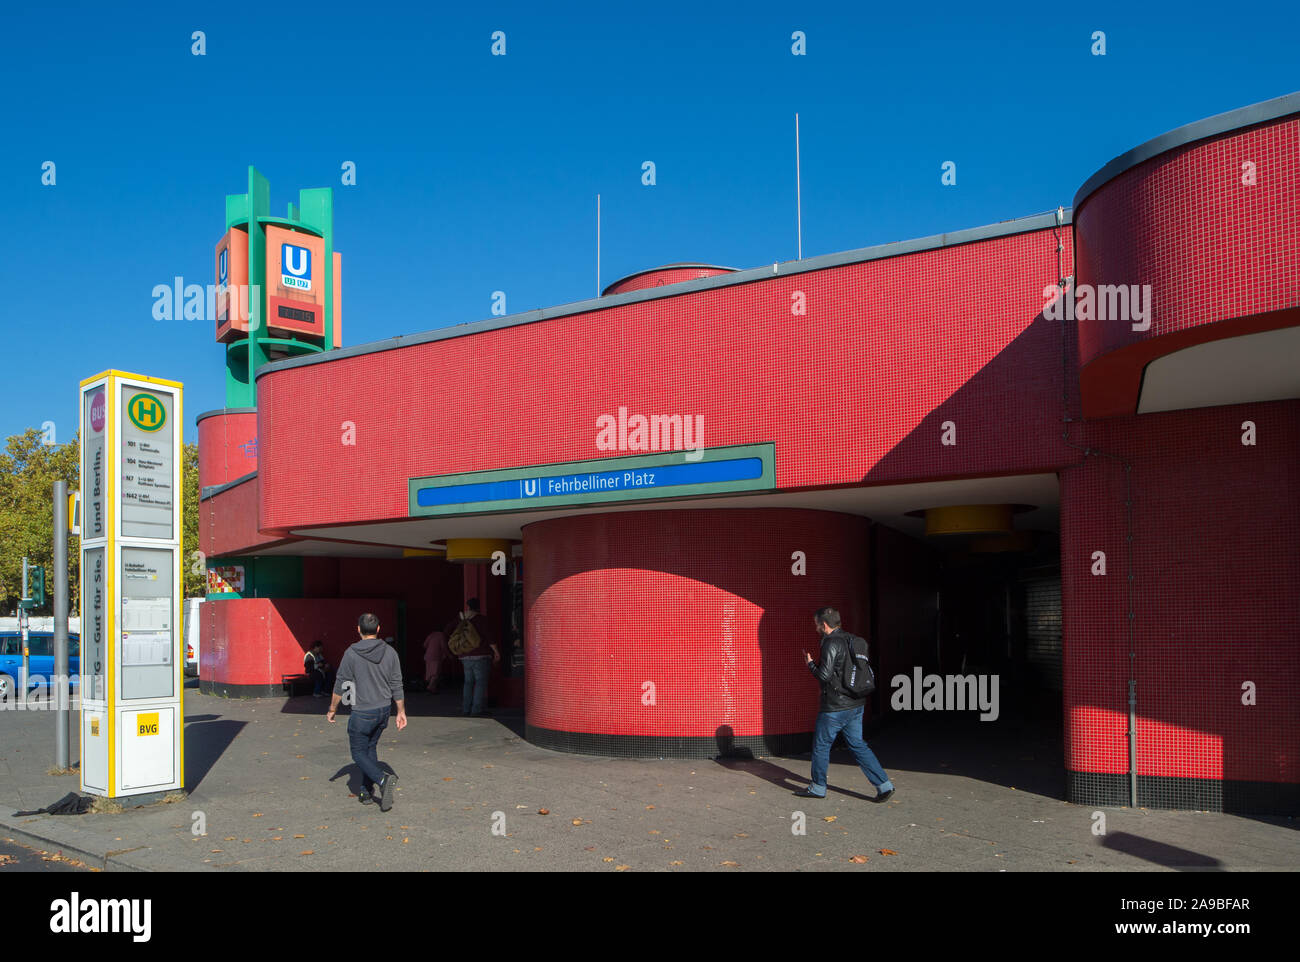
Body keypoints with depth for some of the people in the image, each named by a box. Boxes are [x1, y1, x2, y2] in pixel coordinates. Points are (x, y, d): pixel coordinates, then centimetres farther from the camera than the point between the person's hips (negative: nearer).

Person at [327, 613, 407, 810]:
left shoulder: (351, 653, -12)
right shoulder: (390, 653, -1)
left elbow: (340, 685, -6)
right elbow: (397, 685, 2)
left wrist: (332, 709, 6)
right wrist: (401, 712, 9)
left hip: (362, 712, -5)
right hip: (383, 710, 5)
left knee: (359, 753, 4)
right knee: (370, 748, 21)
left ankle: (383, 780, -19)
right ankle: (367, 791, 21)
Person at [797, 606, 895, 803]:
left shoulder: (831, 643, -16)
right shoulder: (850, 640, 12)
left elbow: (824, 675, -21)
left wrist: (810, 664, -2)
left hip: (836, 707, -8)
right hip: (856, 704, 8)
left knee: (821, 745, 7)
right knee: (857, 744, 12)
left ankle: (817, 787, 19)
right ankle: (884, 784, 5)